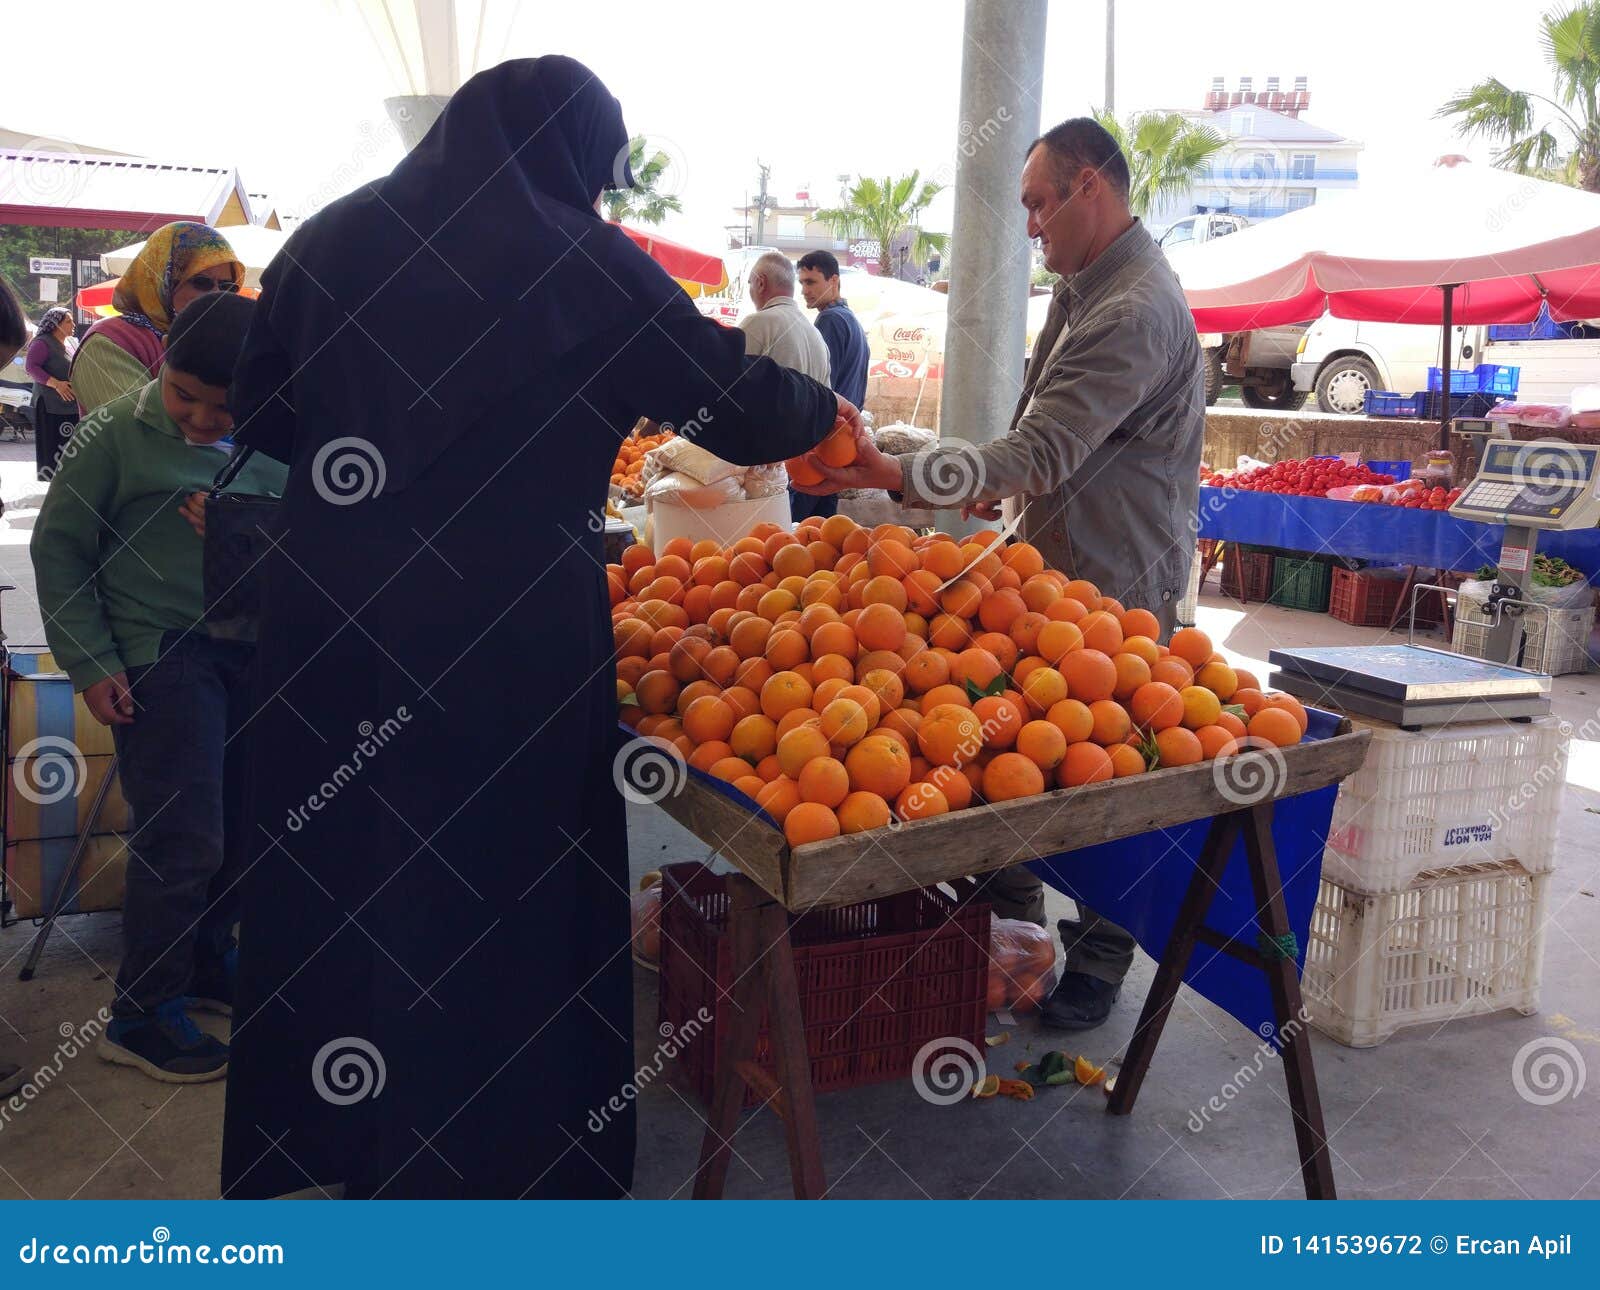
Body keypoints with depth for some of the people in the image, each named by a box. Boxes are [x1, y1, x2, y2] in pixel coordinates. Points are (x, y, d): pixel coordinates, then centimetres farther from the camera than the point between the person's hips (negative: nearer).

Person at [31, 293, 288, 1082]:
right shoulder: (118, 436, -7)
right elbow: (59, 549, -2)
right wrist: (90, 663, -6)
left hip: (253, 655, 5)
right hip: (160, 658, -5)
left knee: (238, 828, 13)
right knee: (182, 837, -4)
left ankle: (205, 963, 35)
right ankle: (139, 1016, 11)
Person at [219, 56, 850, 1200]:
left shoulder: (330, 239, 7)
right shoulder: (584, 263, -5)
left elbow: (260, 415, 17)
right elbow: (739, 405, 2)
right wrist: (826, 412, 22)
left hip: (337, 628, 5)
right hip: (509, 638, -4)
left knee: (337, 872, 16)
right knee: (508, 887, 10)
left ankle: (337, 1149, 36)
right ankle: (504, 1155, 27)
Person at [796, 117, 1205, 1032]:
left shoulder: (1134, 313, -21)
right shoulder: (1084, 287, 13)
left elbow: (1041, 452, -30)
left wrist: (899, 475, -37)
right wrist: (1008, 481, 10)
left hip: (1117, 580, -10)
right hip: (1056, 561, 10)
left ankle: (1101, 961, 18)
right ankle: (1013, 923, 30)